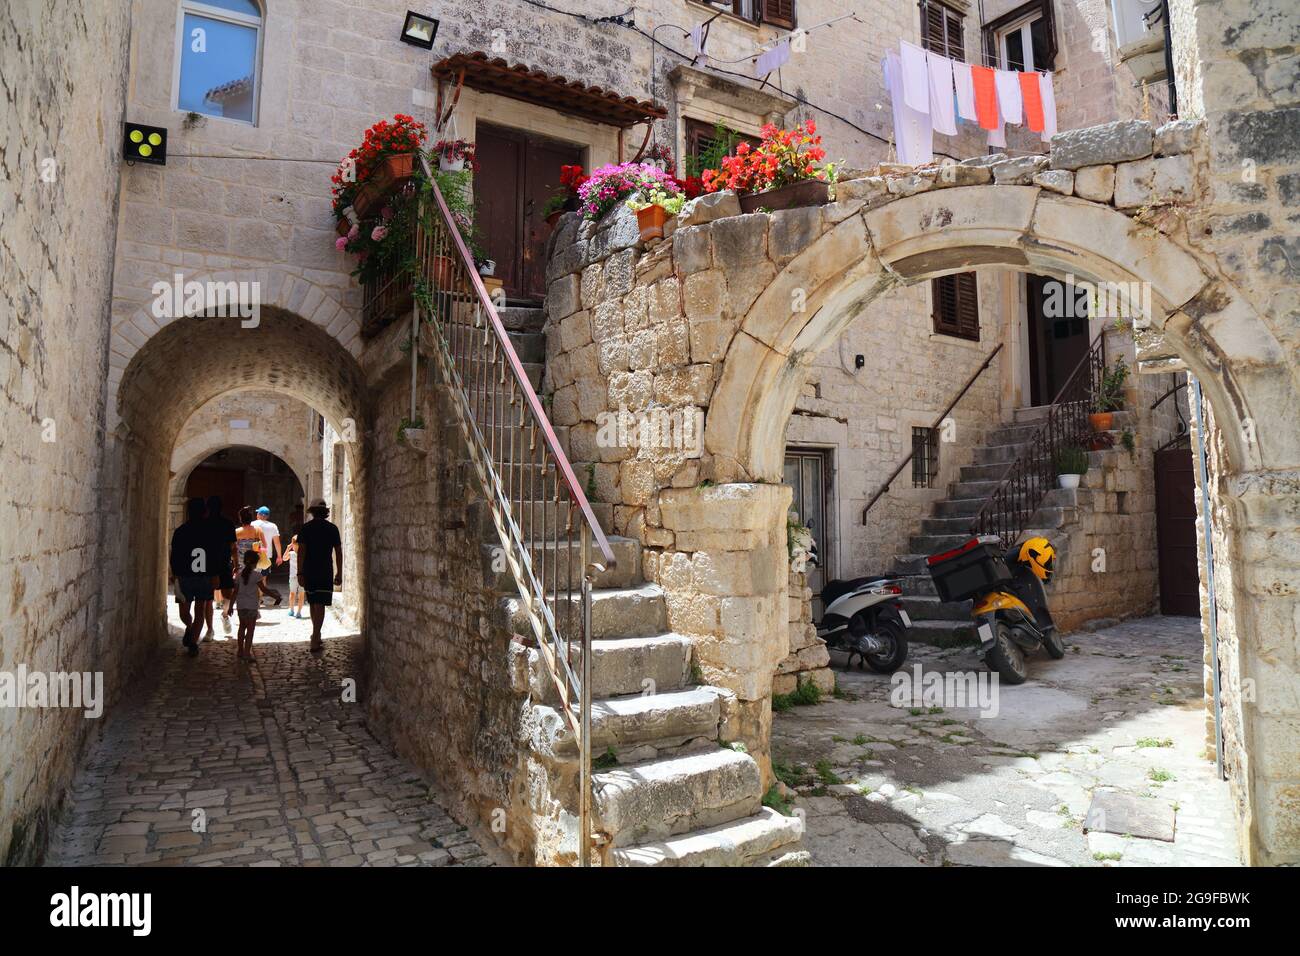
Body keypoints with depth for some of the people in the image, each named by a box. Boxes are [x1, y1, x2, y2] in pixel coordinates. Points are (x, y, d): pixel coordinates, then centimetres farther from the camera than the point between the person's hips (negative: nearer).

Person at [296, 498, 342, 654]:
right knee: (320, 605, -4)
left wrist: (300, 573, -5)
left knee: (313, 604, 17)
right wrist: (339, 574, 9)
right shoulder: (332, 528, 1)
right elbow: (338, 552, 2)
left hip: (309, 572, 2)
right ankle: (315, 641, -12)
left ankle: (316, 635, 30)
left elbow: (301, 551, -6)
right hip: (325, 572, -2)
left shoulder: (306, 528, 1)